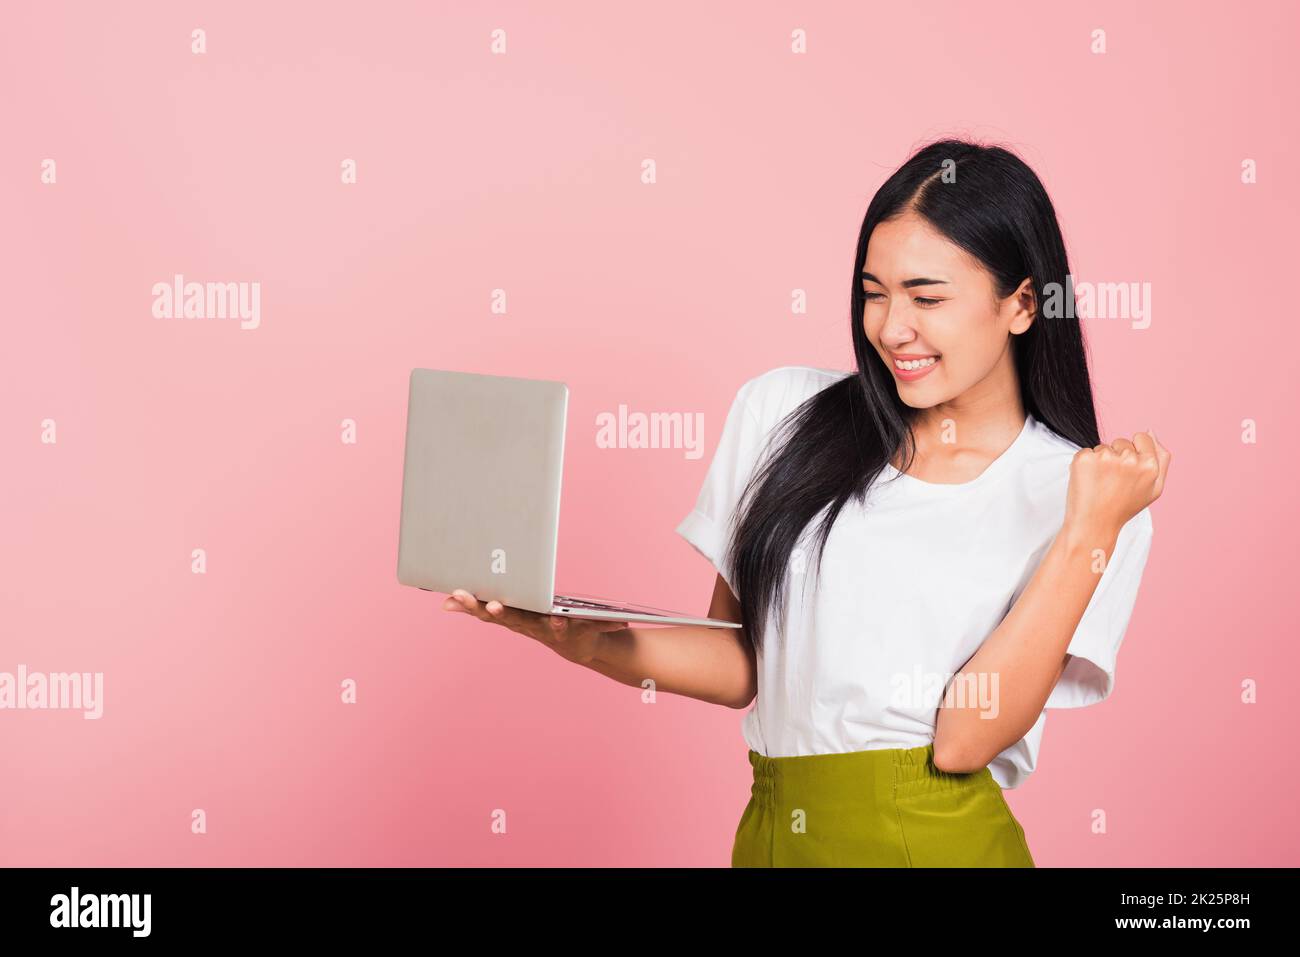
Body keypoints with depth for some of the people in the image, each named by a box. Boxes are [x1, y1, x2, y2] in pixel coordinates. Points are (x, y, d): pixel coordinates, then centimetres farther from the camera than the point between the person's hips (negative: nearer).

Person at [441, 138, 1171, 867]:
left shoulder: (1076, 489, -5)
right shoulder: (782, 411, 3)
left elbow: (963, 737, -13)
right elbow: (742, 665, 8)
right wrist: (584, 640, -7)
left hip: (933, 840, -2)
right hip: (772, 830, 3)